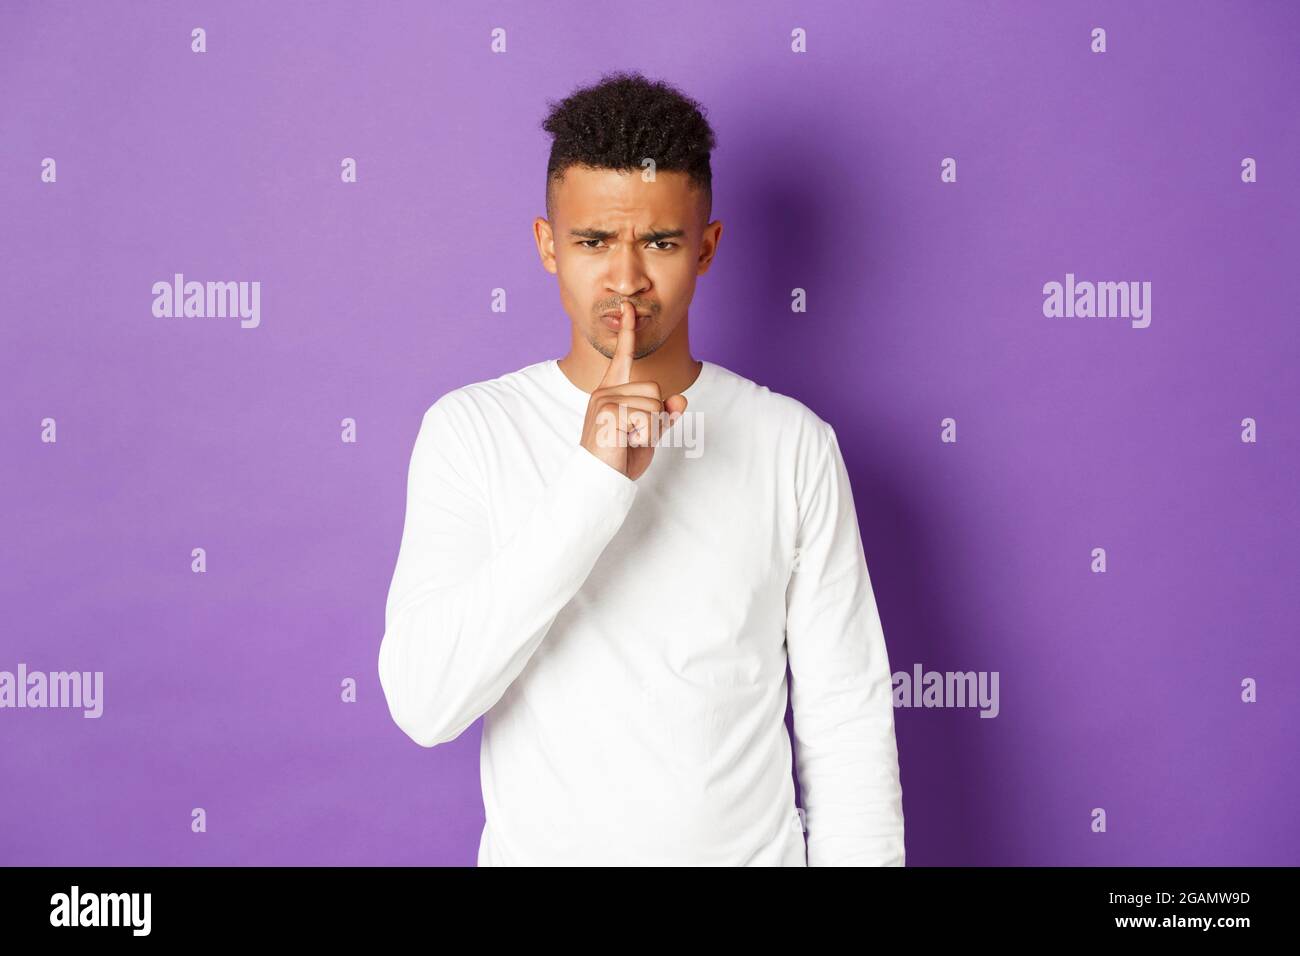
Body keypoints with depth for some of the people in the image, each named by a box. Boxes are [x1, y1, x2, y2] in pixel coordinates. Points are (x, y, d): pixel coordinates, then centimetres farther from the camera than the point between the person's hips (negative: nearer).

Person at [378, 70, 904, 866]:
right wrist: (592, 488, -26)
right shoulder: (470, 429, -8)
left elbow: (847, 717, -4)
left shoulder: (793, 443, -6)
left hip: (750, 845, 1)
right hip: (539, 846, 0)